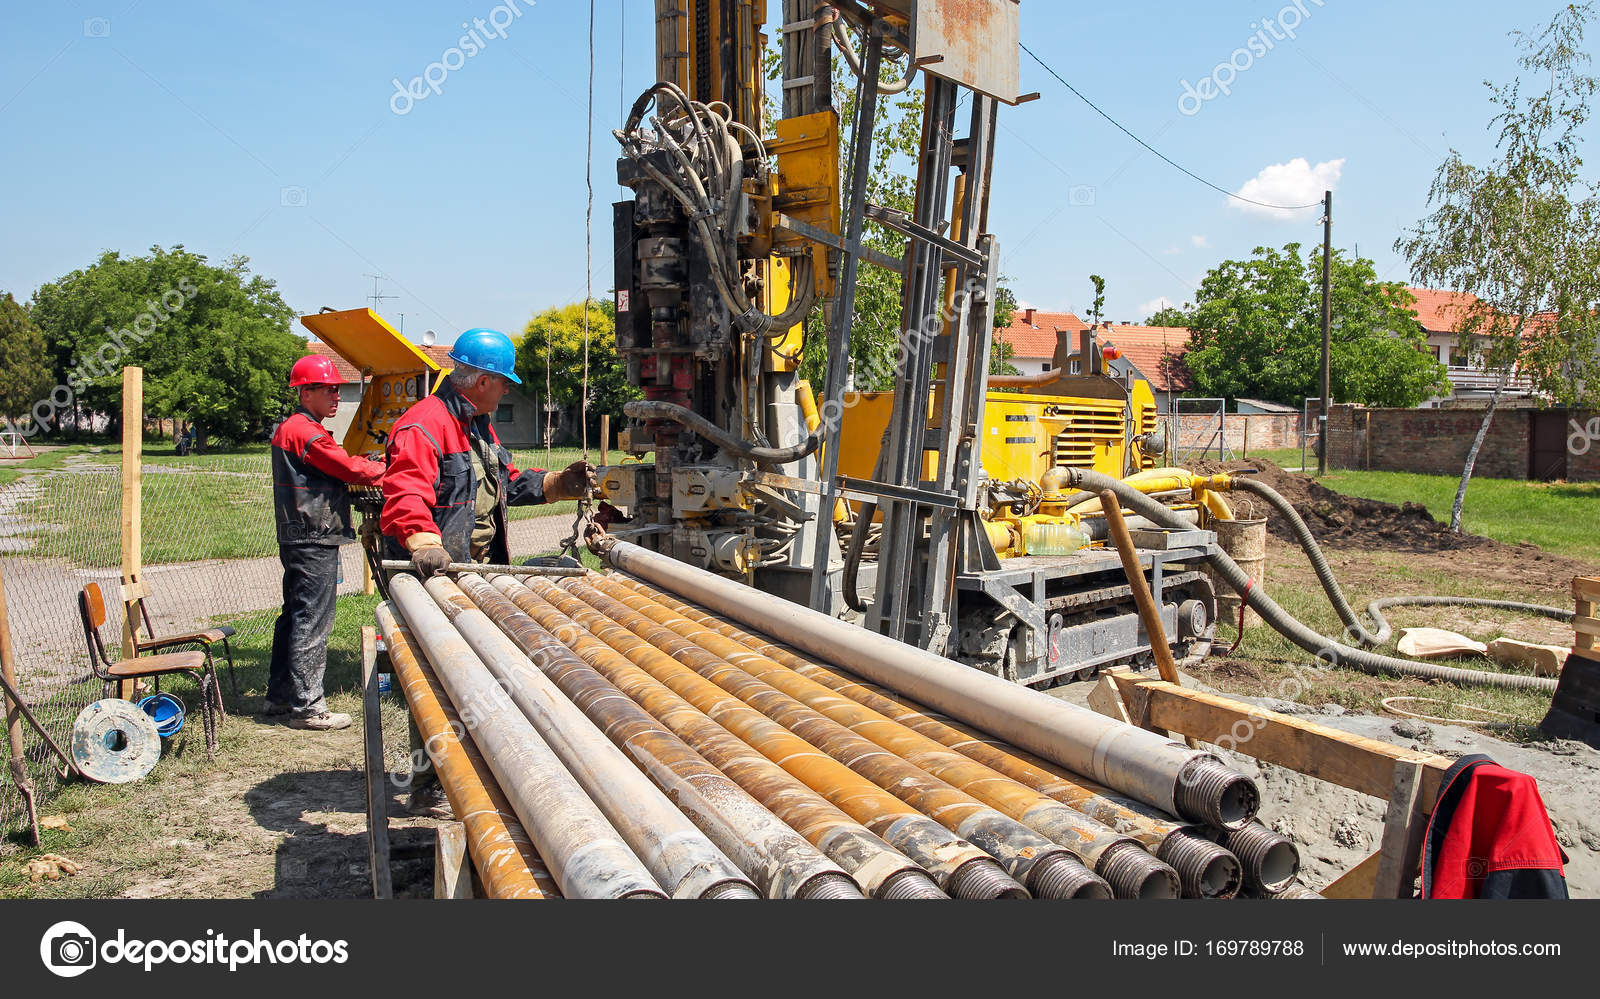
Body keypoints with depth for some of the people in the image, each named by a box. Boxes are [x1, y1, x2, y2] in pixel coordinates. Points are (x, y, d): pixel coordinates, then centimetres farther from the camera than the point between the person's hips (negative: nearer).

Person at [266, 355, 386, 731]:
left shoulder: (287, 428, 18)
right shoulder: (306, 432, -16)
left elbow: (337, 468, 17)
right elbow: (351, 470, -16)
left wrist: (366, 463, 4)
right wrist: (389, 471, -2)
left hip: (297, 539, 11)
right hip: (314, 542, -11)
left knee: (294, 617, 18)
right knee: (311, 624, -6)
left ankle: (280, 695, 27)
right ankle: (306, 707, 0)